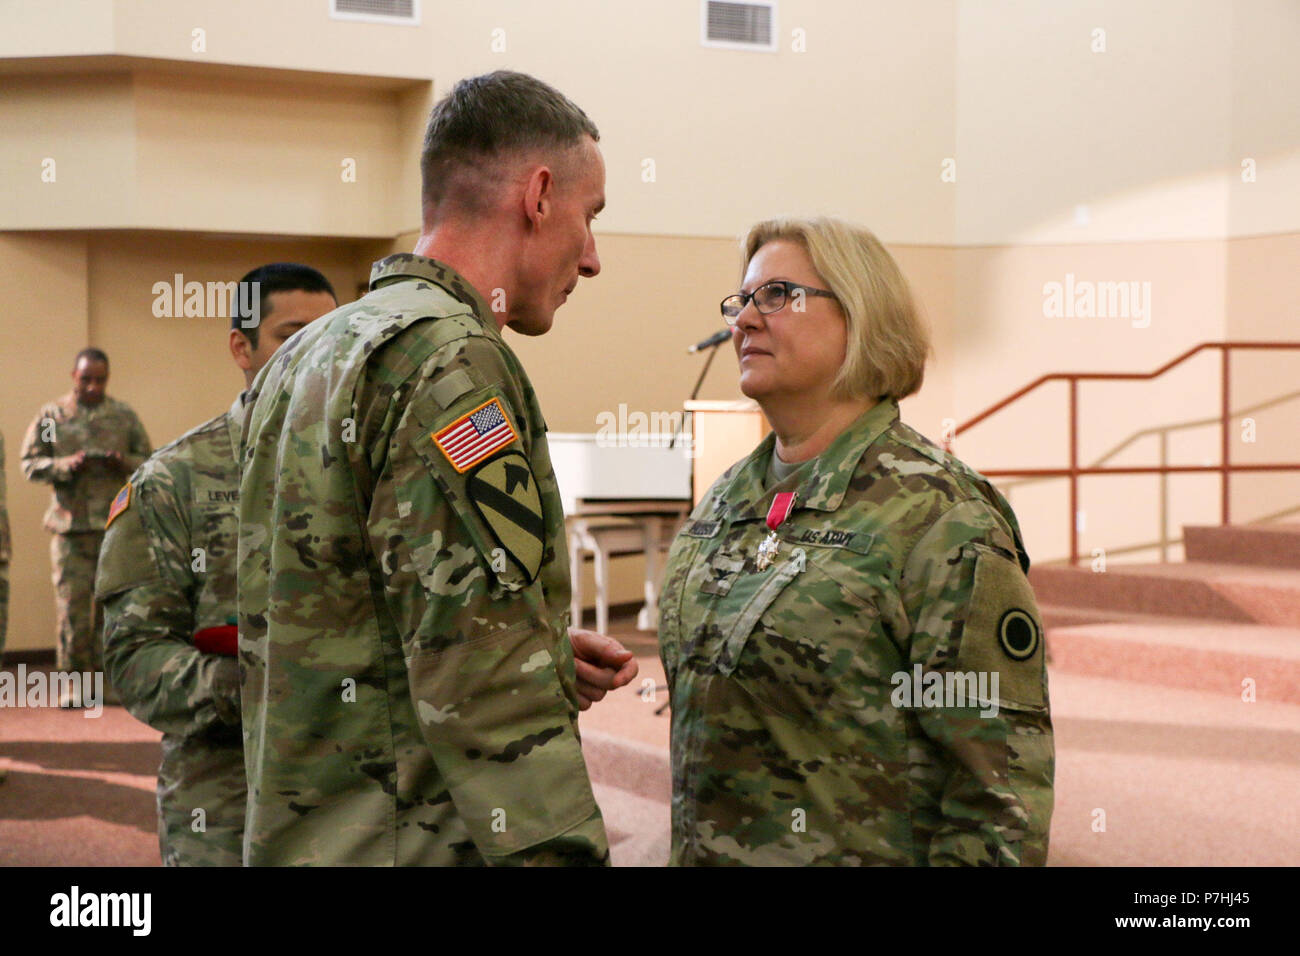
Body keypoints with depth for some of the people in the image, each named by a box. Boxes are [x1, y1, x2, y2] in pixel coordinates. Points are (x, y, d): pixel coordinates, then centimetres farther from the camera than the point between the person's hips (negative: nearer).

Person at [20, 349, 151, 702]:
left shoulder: (124, 415, 11)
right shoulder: (51, 415, 7)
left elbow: (149, 461, 13)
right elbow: (29, 463, 5)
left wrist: (124, 462, -8)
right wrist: (67, 465, -13)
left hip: (117, 524, 1)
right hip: (71, 524, -1)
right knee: (71, 605, -4)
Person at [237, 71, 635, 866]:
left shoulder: (301, 360, 12)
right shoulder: (452, 364, -17)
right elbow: (483, 686, -23)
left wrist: (545, 655, 12)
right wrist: (568, 852, -21)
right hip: (422, 843, -9)